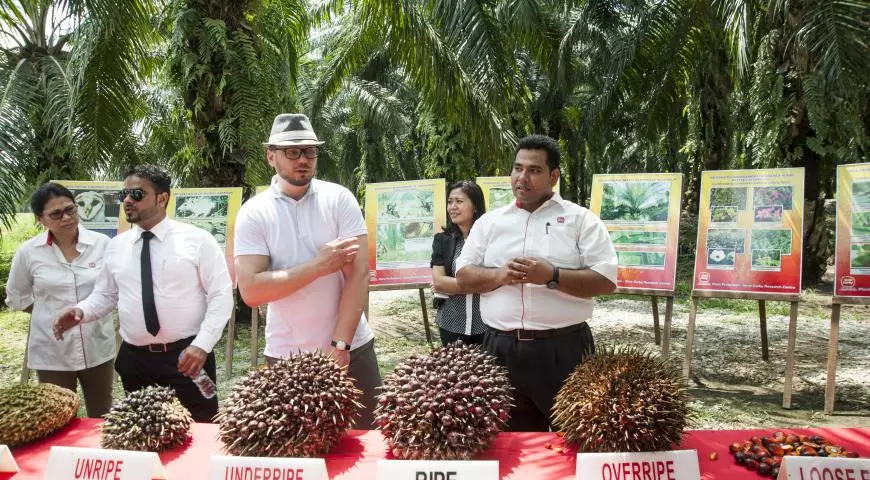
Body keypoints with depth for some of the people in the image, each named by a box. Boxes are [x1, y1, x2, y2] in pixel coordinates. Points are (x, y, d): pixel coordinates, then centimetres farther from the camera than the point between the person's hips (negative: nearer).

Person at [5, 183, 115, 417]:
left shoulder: (102, 244, -6)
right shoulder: (28, 252, -5)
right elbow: (17, 298, 10)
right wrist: (52, 312, 3)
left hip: (97, 347, 0)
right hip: (52, 352, 0)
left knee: (102, 420, 13)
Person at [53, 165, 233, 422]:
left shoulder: (197, 239, -5)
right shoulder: (116, 245, 9)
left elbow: (221, 295, -7)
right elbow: (105, 294, 16)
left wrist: (202, 345, -16)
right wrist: (81, 311, -6)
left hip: (186, 356, -4)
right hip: (134, 360, 4)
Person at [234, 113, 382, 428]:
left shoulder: (339, 199, -4)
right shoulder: (253, 213, -4)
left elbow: (358, 273, -9)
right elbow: (251, 291, -13)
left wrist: (339, 345, -15)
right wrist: (319, 265, -17)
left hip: (351, 348, 0)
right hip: (286, 355, 0)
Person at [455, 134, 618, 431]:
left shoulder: (581, 219, 1)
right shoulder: (489, 222, 11)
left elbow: (606, 280, -5)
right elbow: (463, 277, 9)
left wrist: (552, 276, -18)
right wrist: (500, 275, -11)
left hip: (564, 349, -2)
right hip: (502, 349, 3)